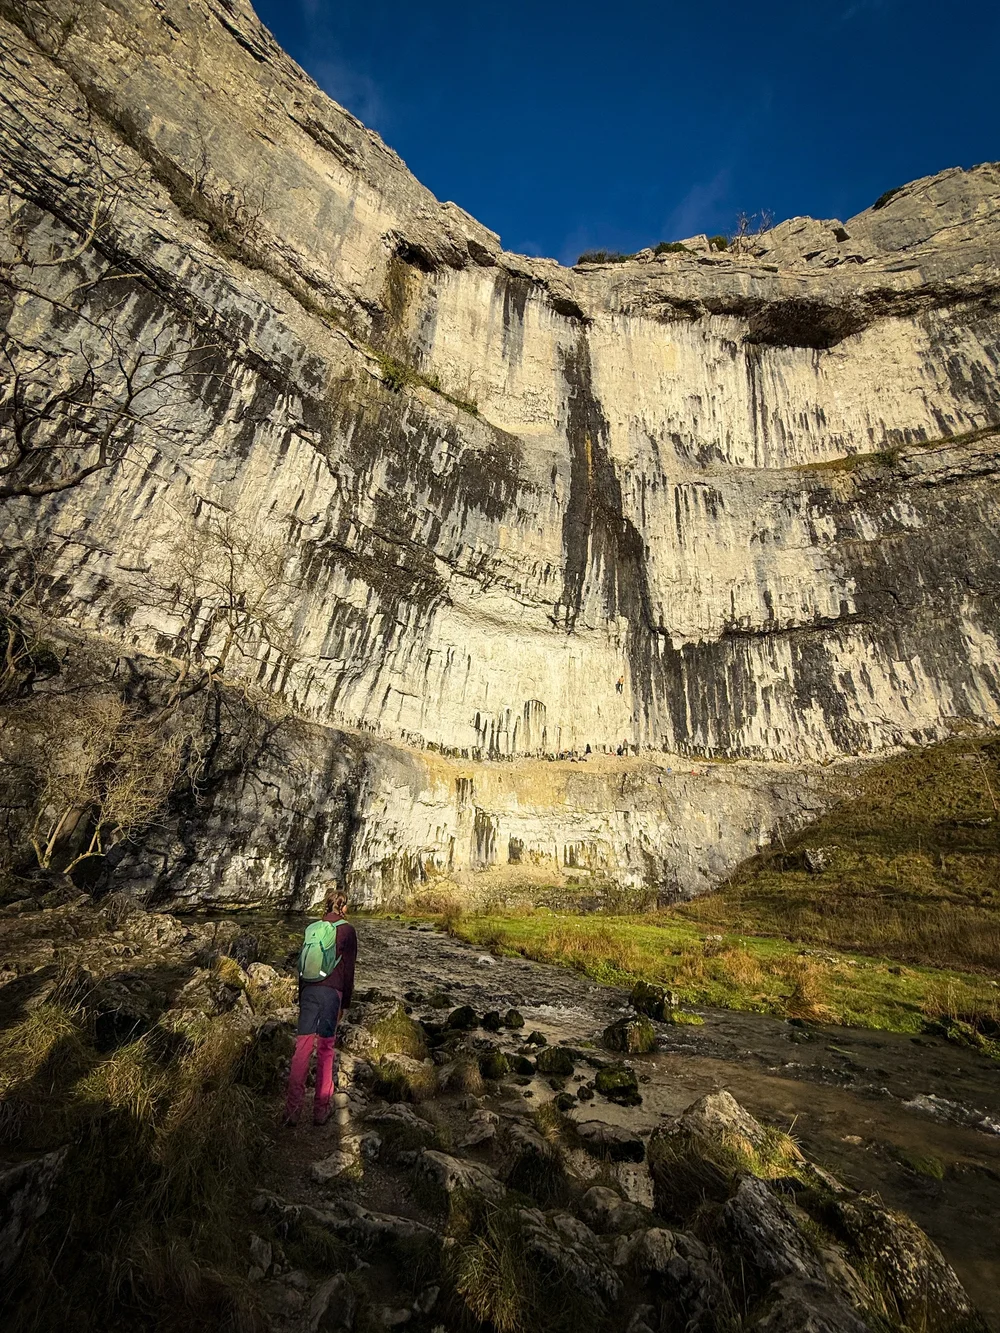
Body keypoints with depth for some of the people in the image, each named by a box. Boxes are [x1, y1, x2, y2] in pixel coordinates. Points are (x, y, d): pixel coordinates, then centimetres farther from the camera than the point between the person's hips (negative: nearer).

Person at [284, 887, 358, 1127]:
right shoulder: (347, 930, -1)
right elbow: (348, 969, 0)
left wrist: (301, 997, 21)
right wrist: (344, 1003, 6)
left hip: (309, 989, 3)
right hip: (332, 991, -3)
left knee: (302, 1047, 6)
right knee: (326, 1049, 4)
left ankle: (292, 1109, 6)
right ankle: (321, 1110, 10)